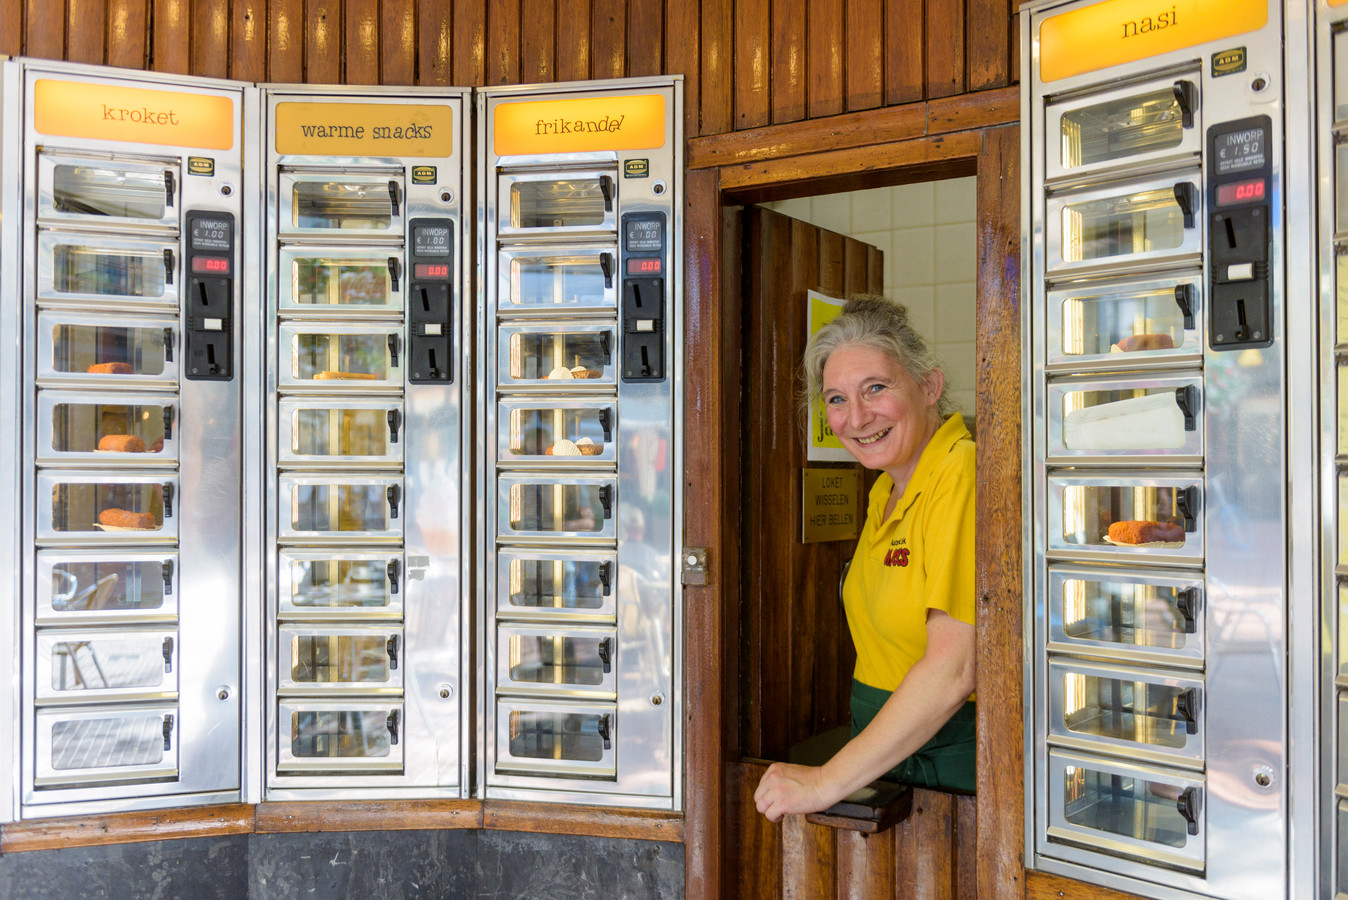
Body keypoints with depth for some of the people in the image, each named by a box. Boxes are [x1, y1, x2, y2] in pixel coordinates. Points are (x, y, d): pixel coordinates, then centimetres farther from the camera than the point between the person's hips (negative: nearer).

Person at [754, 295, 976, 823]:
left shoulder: (964, 475, -17)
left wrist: (829, 780, -20)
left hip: (956, 760, -7)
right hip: (883, 753, 7)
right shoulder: (886, 490, 10)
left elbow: (954, 668, -23)